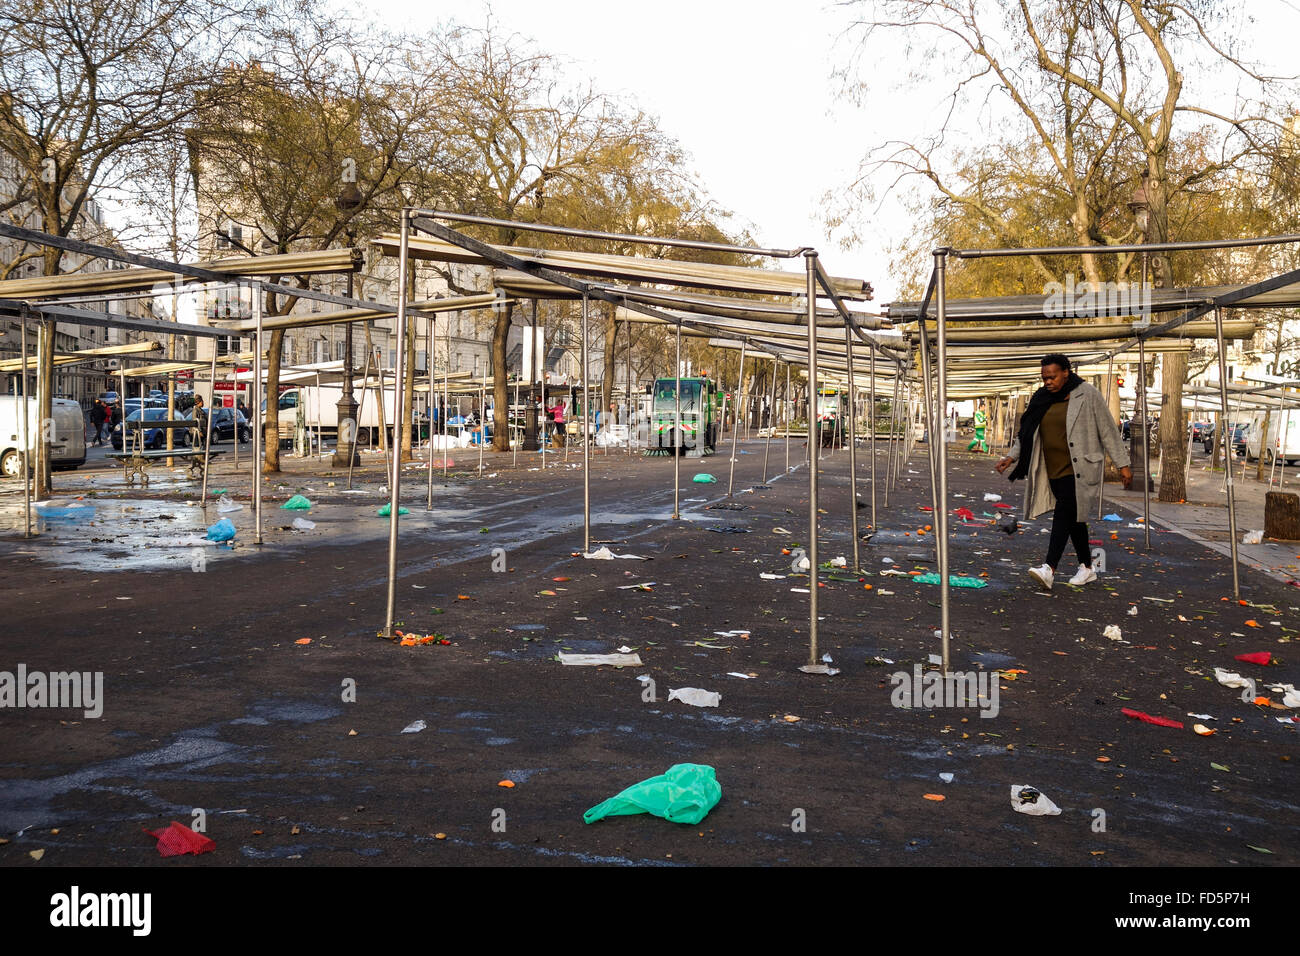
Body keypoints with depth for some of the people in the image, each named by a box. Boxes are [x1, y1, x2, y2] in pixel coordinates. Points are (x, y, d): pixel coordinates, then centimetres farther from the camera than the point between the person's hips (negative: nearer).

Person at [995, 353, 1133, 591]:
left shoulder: (1087, 395, -5)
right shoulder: (1042, 399, 10)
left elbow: (1108, 431, -3)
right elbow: (1027, 432, 15)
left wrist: (1122, 464, -3)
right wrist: (1012, 457, 2)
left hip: (1079, 469, -6)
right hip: (1054, 471, 6)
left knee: (1064, 513, -18)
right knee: (1073, 518, 12)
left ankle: (1049, 570, -27)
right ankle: (1087, 568, 24)